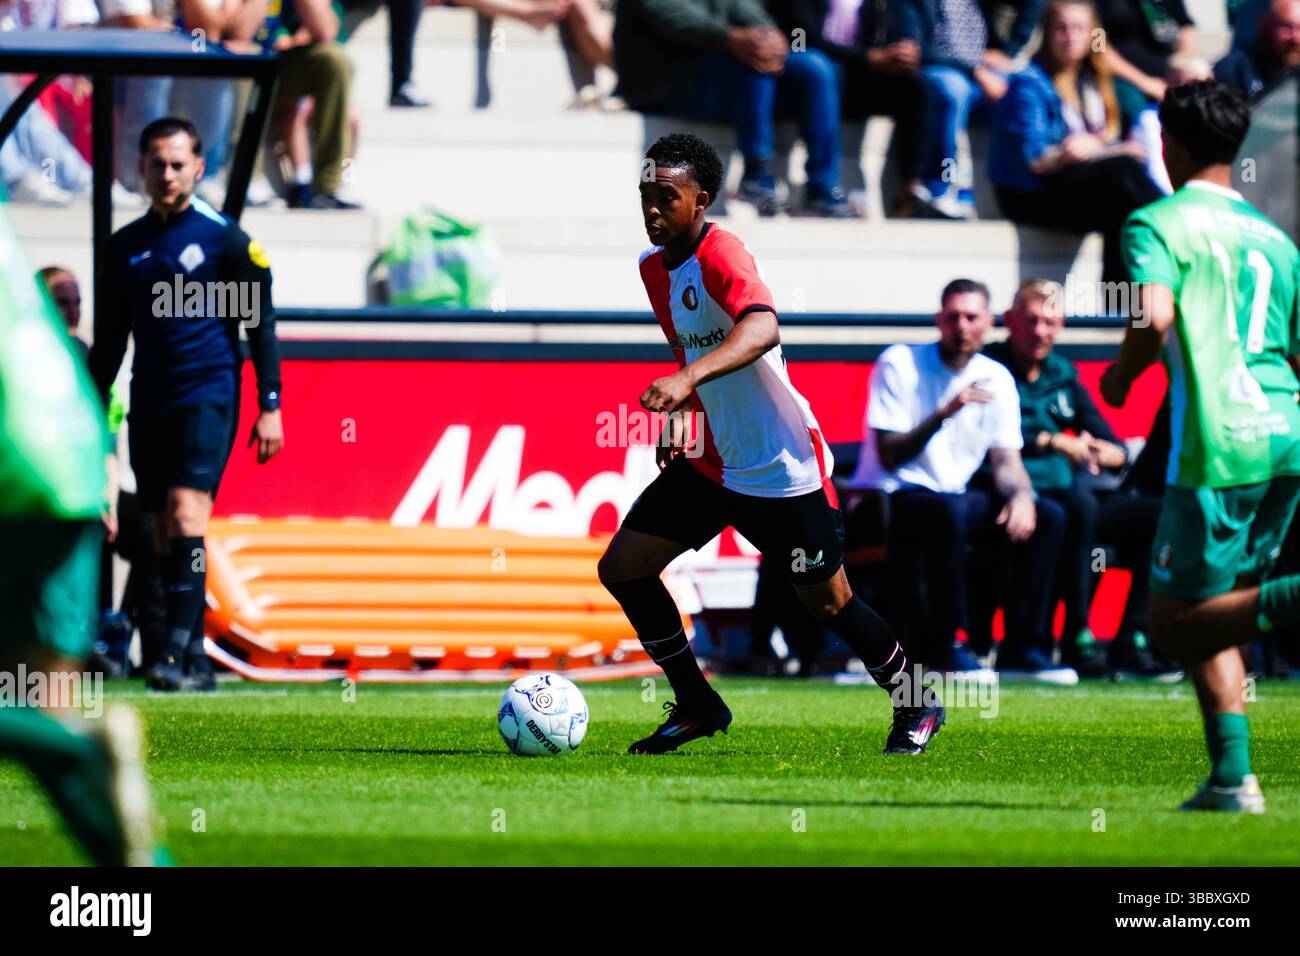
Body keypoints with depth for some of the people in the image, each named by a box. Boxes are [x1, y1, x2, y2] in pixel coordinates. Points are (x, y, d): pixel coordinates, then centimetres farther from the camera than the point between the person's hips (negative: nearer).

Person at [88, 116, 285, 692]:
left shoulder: (224, 238, -1)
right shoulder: (125, 246, 12)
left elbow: (261, 324, 0)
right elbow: (109, 339, 19)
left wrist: (270, 406, -5)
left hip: (208, 396, -5)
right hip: (149, 405, 5)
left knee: (186, 512, -20)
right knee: (164, 532, 3)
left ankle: (179, 653, -26)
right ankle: (197, 662, 8)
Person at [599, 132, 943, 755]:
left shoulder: (721, 257, -21)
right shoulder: (654, 267, 6)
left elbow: (762, 329, -42)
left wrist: (688, 378, -55)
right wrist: (681, 416, 8)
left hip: (784, 468, -8)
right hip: (711, 463, 8)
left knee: (828, 604, 1)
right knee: (622, 567, -1)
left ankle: (916, 705, 25)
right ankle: (696, 705, 12)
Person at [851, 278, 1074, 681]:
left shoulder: (996, 379, 8)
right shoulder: (900, 364, -9)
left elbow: (1006, 459, 8)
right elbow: (888, 455, -16)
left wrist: (1021, 494, -15)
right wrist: (944, 413, -28)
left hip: (953, 499, 6)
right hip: (890, 499, -6)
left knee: (1048, 516, -11)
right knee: (948, 511, -38)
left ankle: (1022, 648, -10)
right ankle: (943, 644, -27)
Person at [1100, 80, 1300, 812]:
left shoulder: (1161, 224, -2)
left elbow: (1154, 314, -20)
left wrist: (1121, 376, -2)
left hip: (1220, 443, -7)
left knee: (1177, 622, -1)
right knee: (1216, 621, 16)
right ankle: (1233, 778, 6)